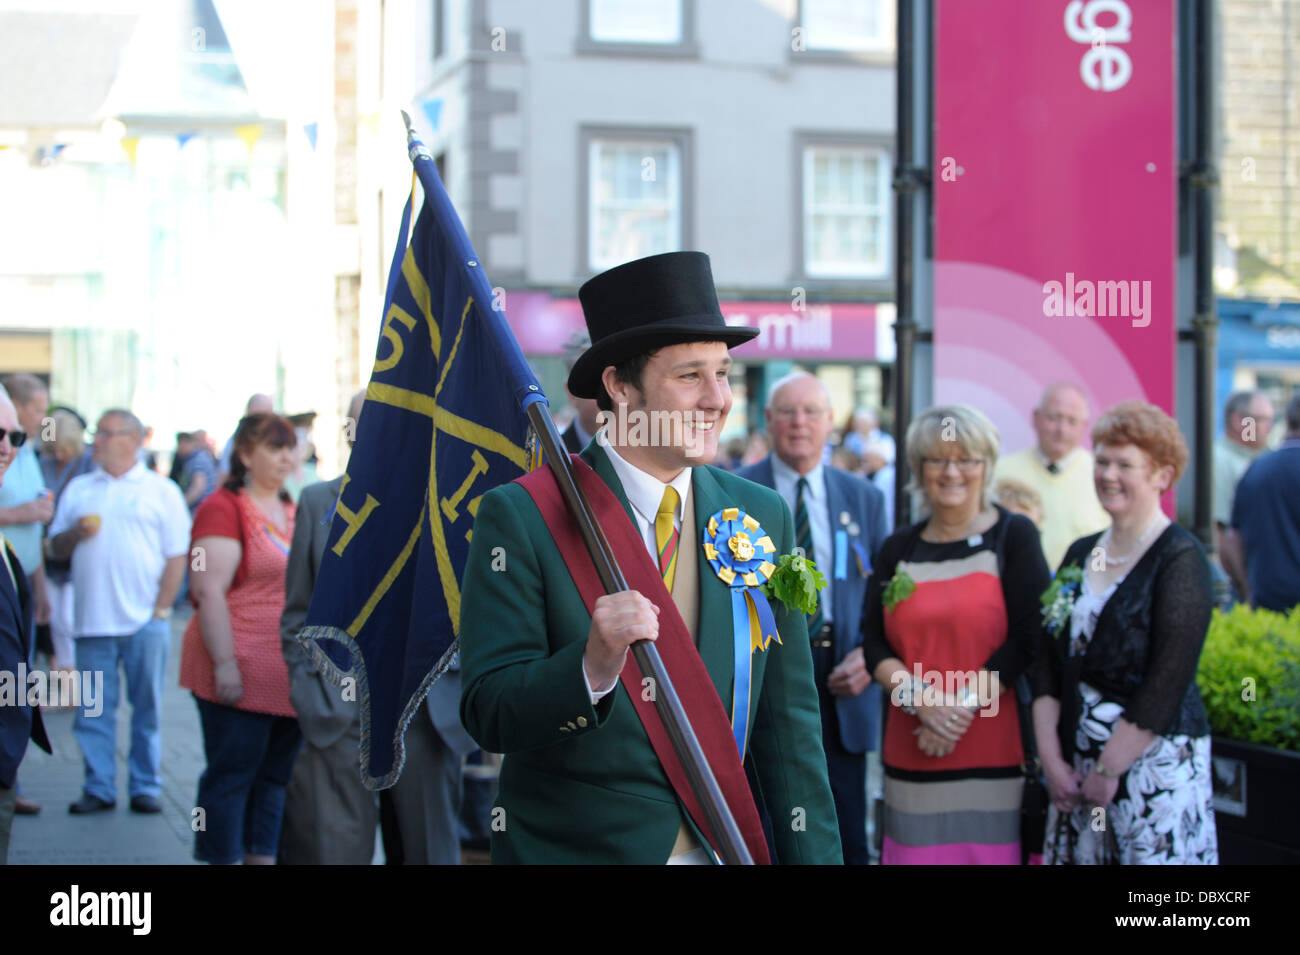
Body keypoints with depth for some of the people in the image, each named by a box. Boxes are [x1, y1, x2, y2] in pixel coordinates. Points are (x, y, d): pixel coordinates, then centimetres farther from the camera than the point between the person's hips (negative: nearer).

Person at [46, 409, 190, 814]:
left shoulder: (162, 491, 5)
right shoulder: (79, 489, 15)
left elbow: (177, 556, 0)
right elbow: (54, 549, 15)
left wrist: (161, 608, -8)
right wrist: (75, 533, -6)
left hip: (145, 621, -3)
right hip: (92, 621, 3)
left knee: (147, 708, 2)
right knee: (93, 710, 2)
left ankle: (146, 787, 9)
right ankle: (99, 788, 9)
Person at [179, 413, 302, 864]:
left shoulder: (293, 511, 17)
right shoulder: (224, 508, -7)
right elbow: (209, 591, -14)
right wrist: (225, 664, -19)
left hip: (288, 675, 8)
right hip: (242, 673, -7)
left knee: (277, 776, 9)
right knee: (231, 774, -3)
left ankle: (262, 858, 16)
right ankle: (222, 859, 2)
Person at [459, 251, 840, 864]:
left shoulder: (763, 517, 2)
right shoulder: (521, 516, -10)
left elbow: (787, 720, 3)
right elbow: (487, 714, -14)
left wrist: (813, 854, -4)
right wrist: (593, 666, -31)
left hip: (724, 847, 4)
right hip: (571, 846, -3)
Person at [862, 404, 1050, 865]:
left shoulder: (1014, 535, 2)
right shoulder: (898, 549, 11)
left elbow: (1029, 638, -6)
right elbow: (875, 646, 6)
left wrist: (961, 705, -13)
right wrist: (920, 699, -12)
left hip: (995, 752, -3)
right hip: (913, 753, 3)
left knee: (992, 850, -3)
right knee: (919, 851, 2)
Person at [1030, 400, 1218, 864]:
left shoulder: (1180, 560, -8)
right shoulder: (1080, 555, 11)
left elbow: (1166, 686, -14)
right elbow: (1047, 661, 7)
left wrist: (1109, 770, -14)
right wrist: (1052, 760, -3)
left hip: (1154, 761, -6)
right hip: (1074, 766, 6)